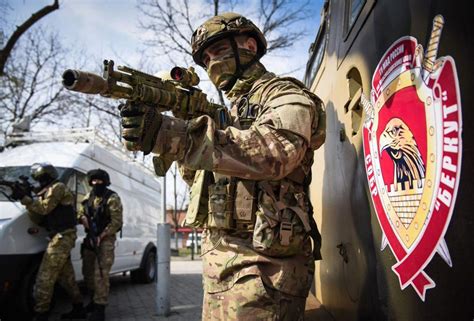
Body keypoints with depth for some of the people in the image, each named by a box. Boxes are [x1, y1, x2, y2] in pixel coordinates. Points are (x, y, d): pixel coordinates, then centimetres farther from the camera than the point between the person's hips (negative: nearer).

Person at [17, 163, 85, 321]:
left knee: (45, 277, -10)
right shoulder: (47, 193, 22)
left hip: (62, 237, -10)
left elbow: (44, 208, -16)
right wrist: (28, 201, 2)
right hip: (63, 238, 10)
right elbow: (38, 218, 14)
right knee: (66, 277, 15)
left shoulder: (58, 187, -7)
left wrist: (25, 198, -9)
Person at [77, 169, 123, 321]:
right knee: (88, 272, 14)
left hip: (105, 239, -7)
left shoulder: (112, 198, -11)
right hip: (90, 238, 7)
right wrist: (84, 219, -10)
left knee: (100, 274, -12)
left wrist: (101, 236, -21)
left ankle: (100, 308, -7)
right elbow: (80, 213, 15)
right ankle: (95, 299, 32)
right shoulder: (88, 197, 11)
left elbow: (116, 223, -15)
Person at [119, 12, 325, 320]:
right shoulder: (230, 112, 21)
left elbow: (274, 152, -26)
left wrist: (170, 135, -32)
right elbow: (205, 175, 15)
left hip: (260, 262, -7)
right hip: (218, 258, 8)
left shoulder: (284, 95, -3)